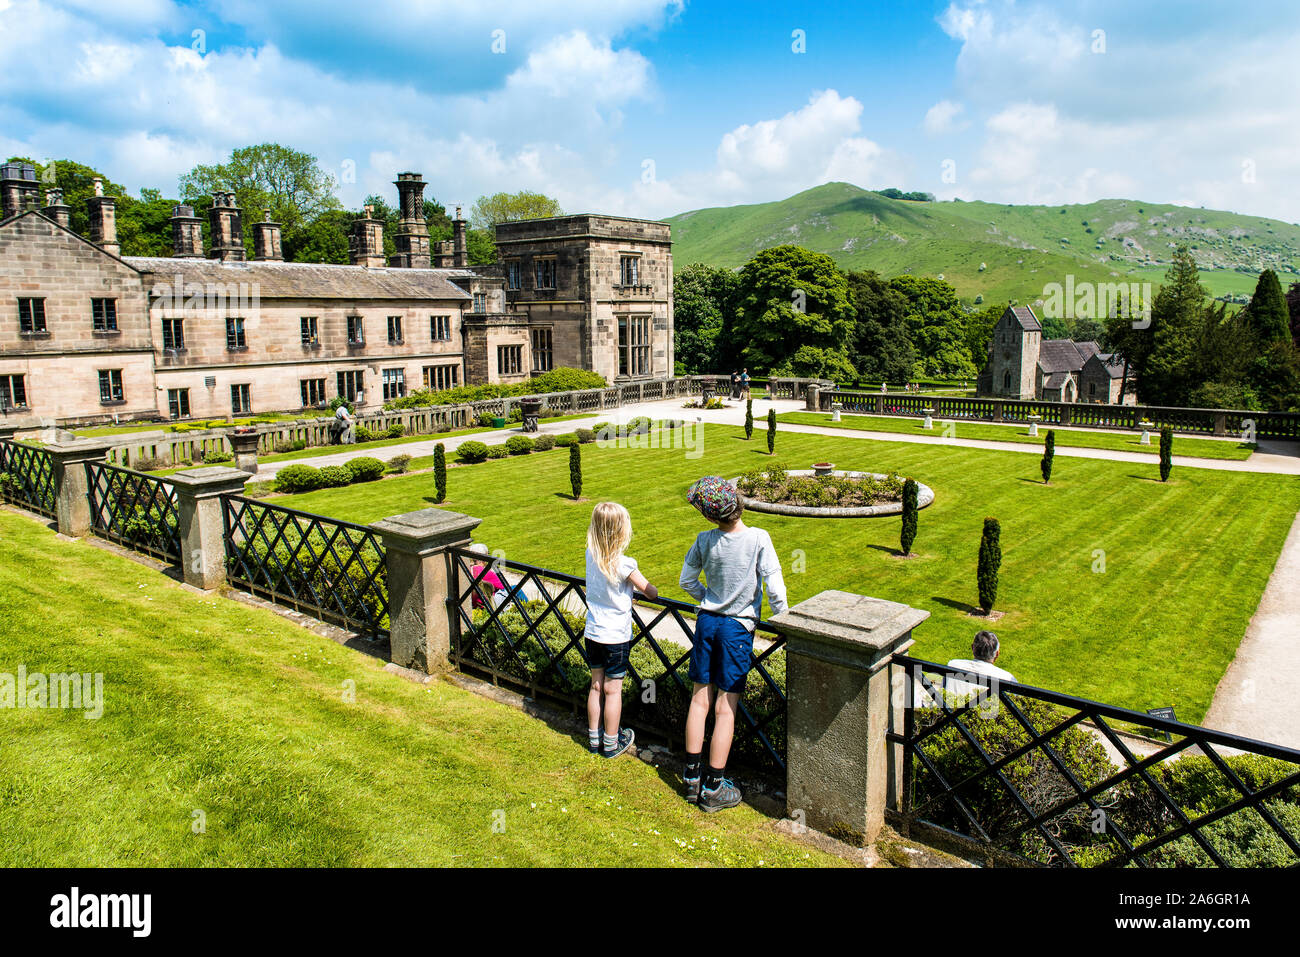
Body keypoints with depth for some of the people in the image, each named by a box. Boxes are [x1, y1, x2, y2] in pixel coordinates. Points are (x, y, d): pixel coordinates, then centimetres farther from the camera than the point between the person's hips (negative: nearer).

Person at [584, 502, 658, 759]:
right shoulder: (624, 564, -22)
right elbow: (651, 592, -12)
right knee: (612, 689, 7)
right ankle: (611, 743, 21)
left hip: (593, 632, 5)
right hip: (616, 635, -5)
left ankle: (593, 738, 29)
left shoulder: (591, 555, -4)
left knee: (596, 685, 17)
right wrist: (648, 590, 8)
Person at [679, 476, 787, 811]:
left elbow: (687, 582, 7)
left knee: (700, 700, 12)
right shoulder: (759, 539, -16)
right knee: (725, 708, 3)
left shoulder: (704, 540, -5)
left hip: (707, 621, 3)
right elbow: (774, 587, -15)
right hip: (738, 627, -3)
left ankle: (692, 776, 20)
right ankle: (713, 788, 11)